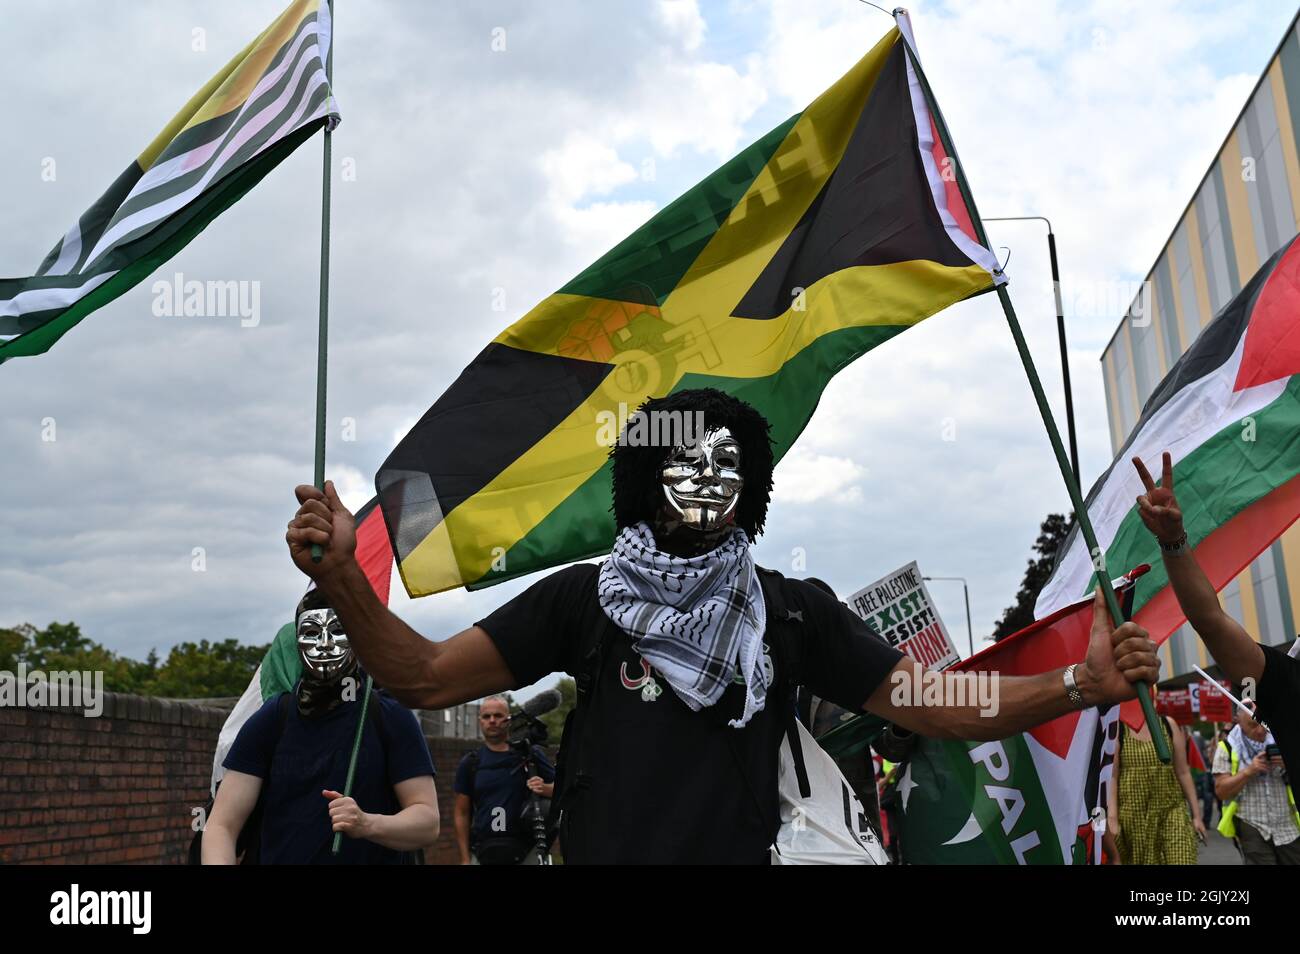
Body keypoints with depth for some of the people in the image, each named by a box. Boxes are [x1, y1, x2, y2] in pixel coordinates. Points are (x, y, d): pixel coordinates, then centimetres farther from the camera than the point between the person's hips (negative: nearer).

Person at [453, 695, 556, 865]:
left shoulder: (530, 754, 2)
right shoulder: (470, 763, 7)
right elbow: (462, 814, 9)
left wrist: (544, 788, -17)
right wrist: (465, 859, 4)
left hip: (525, 852, -1)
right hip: (482, 854, 1)